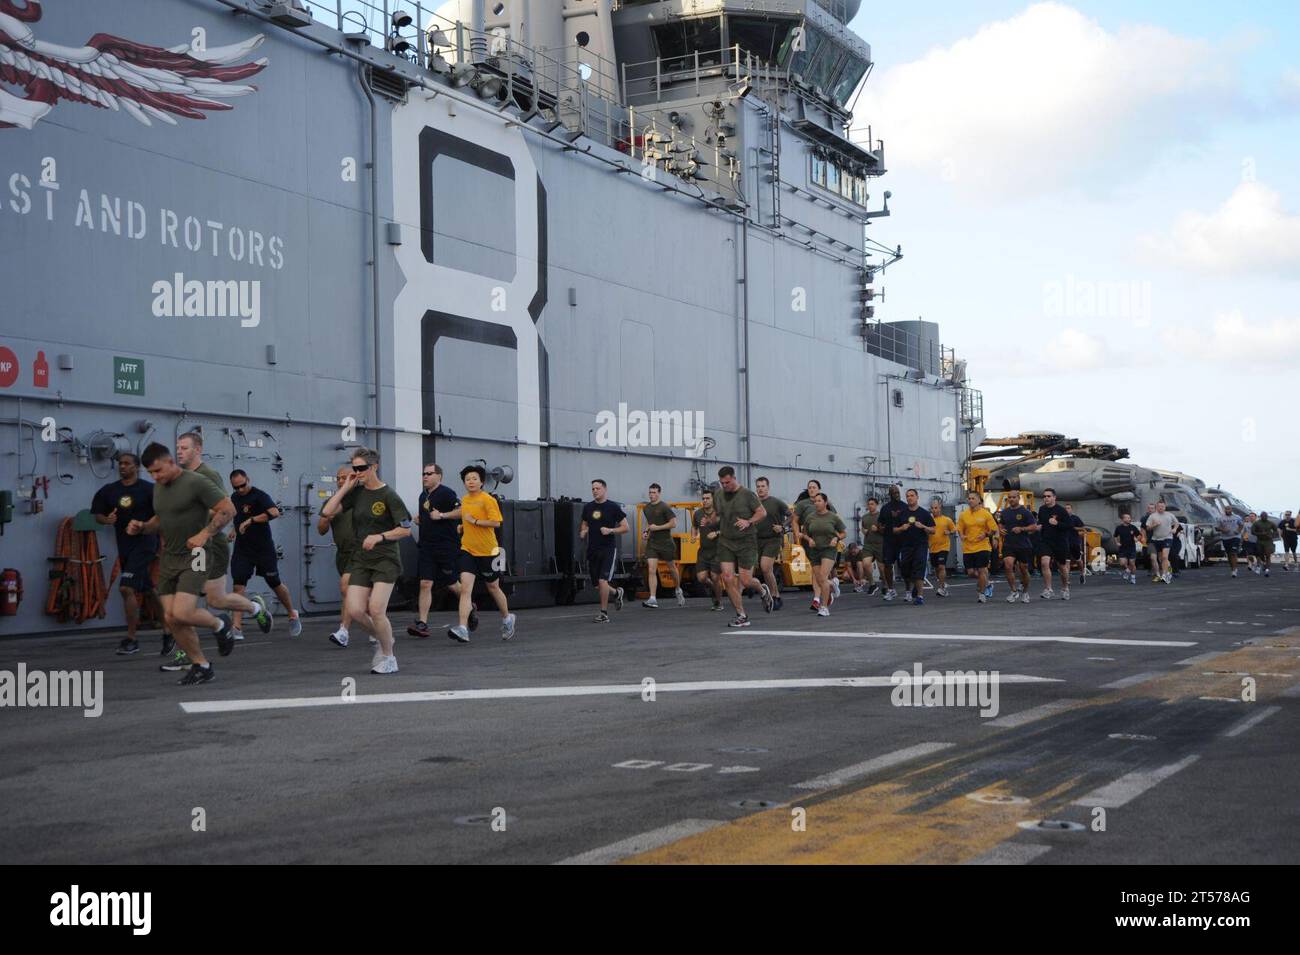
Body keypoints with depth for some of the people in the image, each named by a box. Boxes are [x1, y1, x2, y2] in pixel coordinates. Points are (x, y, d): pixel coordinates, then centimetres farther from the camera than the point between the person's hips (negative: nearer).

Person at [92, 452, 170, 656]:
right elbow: (97, 513, 12)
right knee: (147, 592, 14)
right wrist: (107, 520, -9)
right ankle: (168, 632, 26)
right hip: (124, 547, 6)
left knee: (126, 588, -17)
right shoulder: (109, 491, 7)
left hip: (144, 543, -6)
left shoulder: (149, 489, -7)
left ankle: (131, 638, -7)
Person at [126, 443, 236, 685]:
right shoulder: (159, 487, 12)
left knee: (182, 614, -21)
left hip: (194, 557, -8)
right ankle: (201, 666, 12)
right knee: (171, 618, 0)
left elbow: (228, 509, -14)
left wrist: (204, 534, -22)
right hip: (169, 558, 8)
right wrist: (142, 527, 7)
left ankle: (220, 624, 9)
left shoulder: (196, 483, -12)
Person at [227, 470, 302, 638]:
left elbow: (274, 512, -33)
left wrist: (250, 520, -34)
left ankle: (293, 615, 28)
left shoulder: (259, 496, -14)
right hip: (242, 549, 5)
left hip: (264, 548, -5)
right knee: (238, 585, -8)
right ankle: (236, 627, -10)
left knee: (275, 583, 7)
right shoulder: (234, 498, 10)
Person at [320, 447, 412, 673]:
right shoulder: (356, 493, 7)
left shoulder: (388, 495, -8)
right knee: (355, 611, -7)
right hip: (361, 559, 5)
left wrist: (380, 537, -18)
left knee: (376, 610, -15)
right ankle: (383, 641, 21)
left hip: (385, 559, -5)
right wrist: (346, 487, -3)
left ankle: (388, 657, 5)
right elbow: (328, 511, -1)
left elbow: (406, 529, -7)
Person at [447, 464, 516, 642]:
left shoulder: (488, 500, -10)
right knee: (465, 588, -12)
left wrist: (474, 521, -18)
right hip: (468, 550, 4)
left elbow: (496, 522, -20)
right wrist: (462, 528, 15)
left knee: (493, 588, 12)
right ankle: (463, 629, -19)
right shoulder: (464, 500, 10)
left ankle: (507, 619, 37)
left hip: (487, 551, -4)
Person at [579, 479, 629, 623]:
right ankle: (616, 593, 39)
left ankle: (604, 613, -4)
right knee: (597, 583, 9)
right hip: (592, 550, 5)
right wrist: (583, 532, -1)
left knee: (603, 580, -17)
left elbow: (625, 528, -3)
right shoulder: (588, 507, 7)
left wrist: (610, 530, -18)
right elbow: (584, 524, 22)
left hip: (608, 549, -5)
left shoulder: (613, 507, -5)